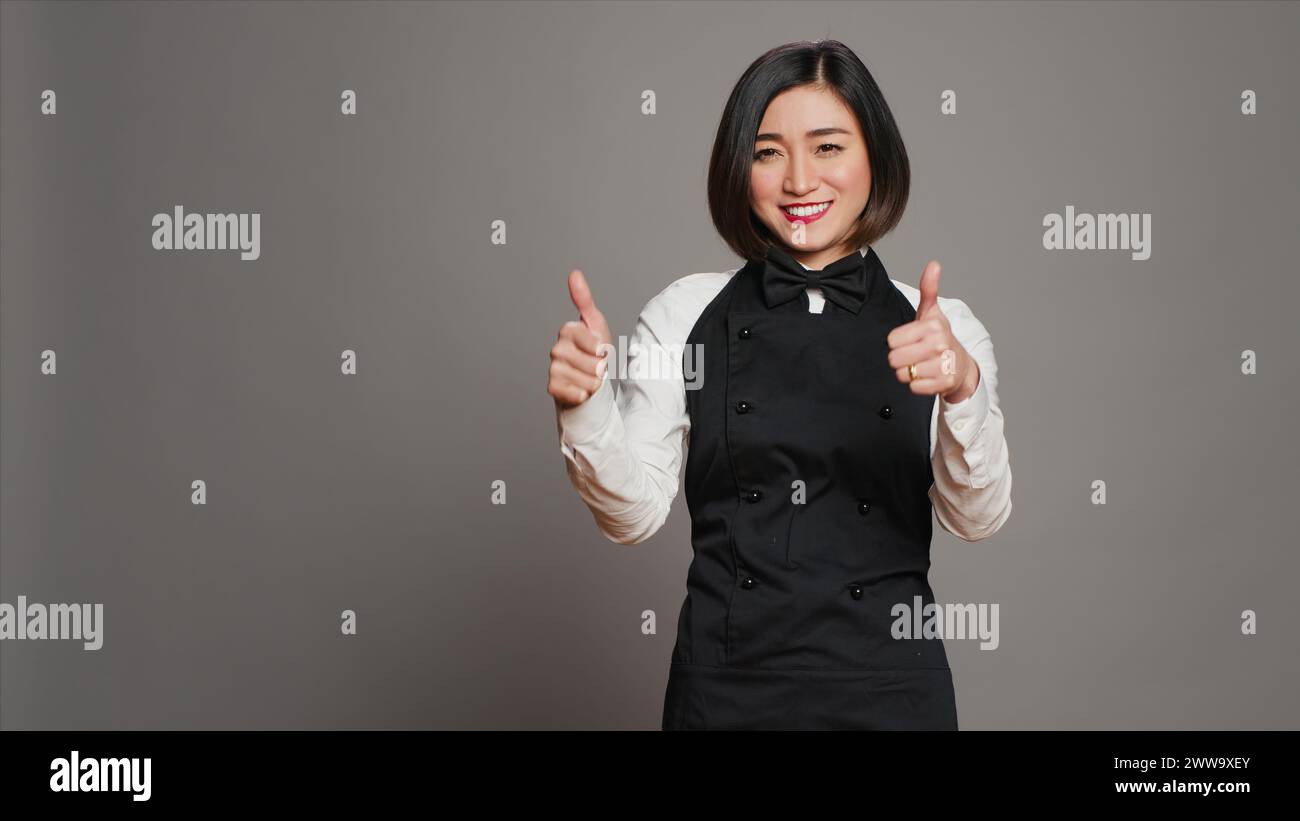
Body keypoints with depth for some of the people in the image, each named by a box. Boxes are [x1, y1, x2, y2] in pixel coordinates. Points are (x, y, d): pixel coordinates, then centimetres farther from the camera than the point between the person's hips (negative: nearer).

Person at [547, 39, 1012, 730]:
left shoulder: (942, 328, 0)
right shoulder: (684, 315, -1)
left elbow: (977, 519, -12)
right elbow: (634, 516, -5)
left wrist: (963, 391, -29)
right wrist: (586, 407, -22)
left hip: (888, 694, 1)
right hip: (724, 687, 0)